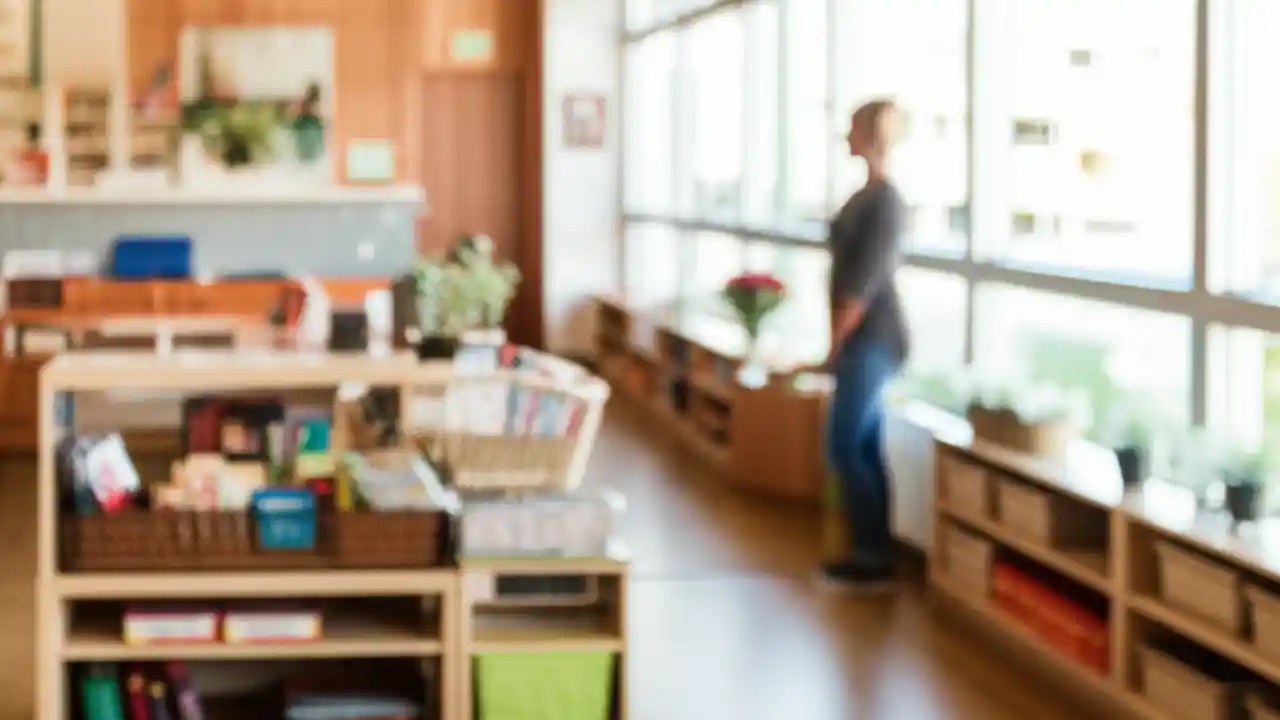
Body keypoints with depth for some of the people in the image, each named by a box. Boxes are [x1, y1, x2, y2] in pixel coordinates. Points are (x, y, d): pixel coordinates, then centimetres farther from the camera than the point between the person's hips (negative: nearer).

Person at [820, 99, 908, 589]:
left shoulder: (884, 199, -16)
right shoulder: (869, 196, 14)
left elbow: (867, 278, -19)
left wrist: (837, 342, -14)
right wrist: (839, 340, 15)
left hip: (871, 339, -10)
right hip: (862, 339, 10)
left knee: (845, 446, -8)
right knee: (863, 446, 10)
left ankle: (875, 558, -3)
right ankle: (873, 552, 15)